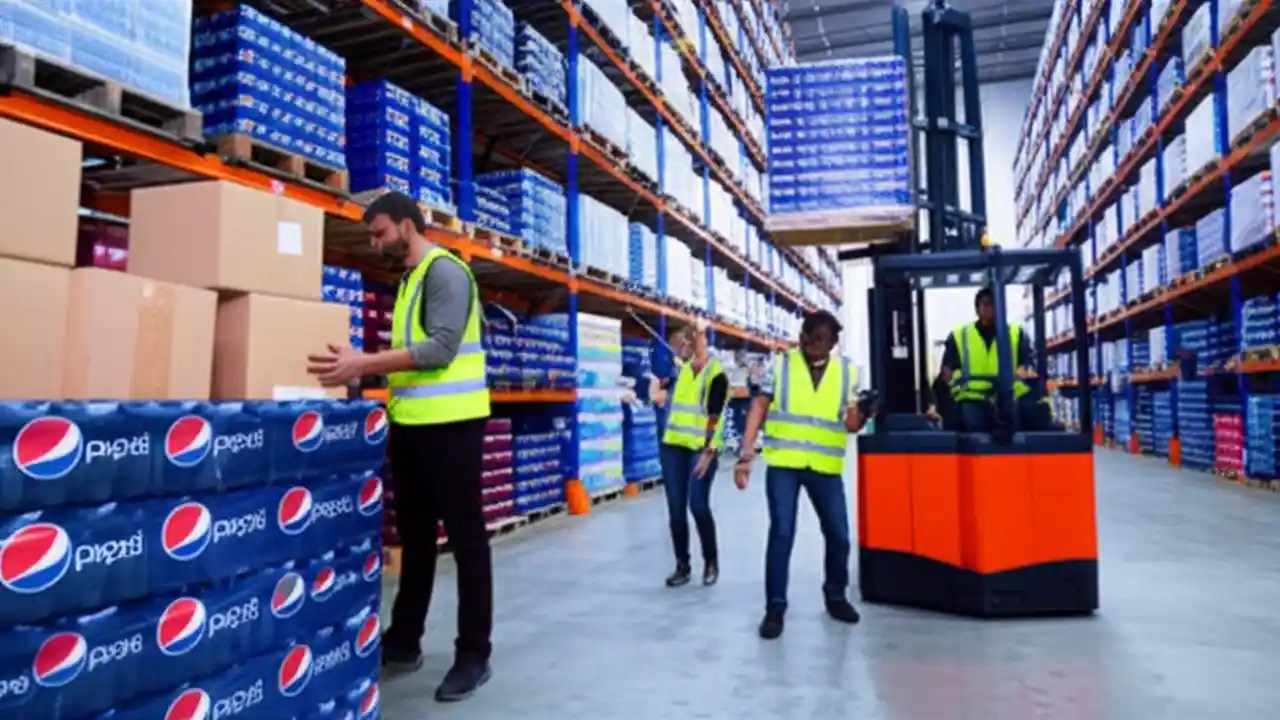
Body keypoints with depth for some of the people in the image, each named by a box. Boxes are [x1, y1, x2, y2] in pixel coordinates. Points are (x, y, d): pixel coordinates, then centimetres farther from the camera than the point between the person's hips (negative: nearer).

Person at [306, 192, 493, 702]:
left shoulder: (445, 270, -10)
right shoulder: (410, 279, 18)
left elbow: (441, 348, -21)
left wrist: (365, 363, -25)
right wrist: (359, 369, 8)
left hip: (449, 423, -9)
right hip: (411, 422, 9)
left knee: (465, 537, 0)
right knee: (414, 535, 17)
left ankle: (474, 654, 11)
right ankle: (403, 641, 30)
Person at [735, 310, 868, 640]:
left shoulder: (847, 372, 5)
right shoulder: (780, 364, -1)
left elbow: (850, 423, 6)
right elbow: (759, 409, -1)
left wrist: (862, 416, -18)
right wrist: (746, 455, -8)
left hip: (826, 466, 2)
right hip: (783, 463, -2)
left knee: (839, 534, 9)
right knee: (781, 533, -3)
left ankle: (836, 596, 33)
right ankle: (775, 606, 10)